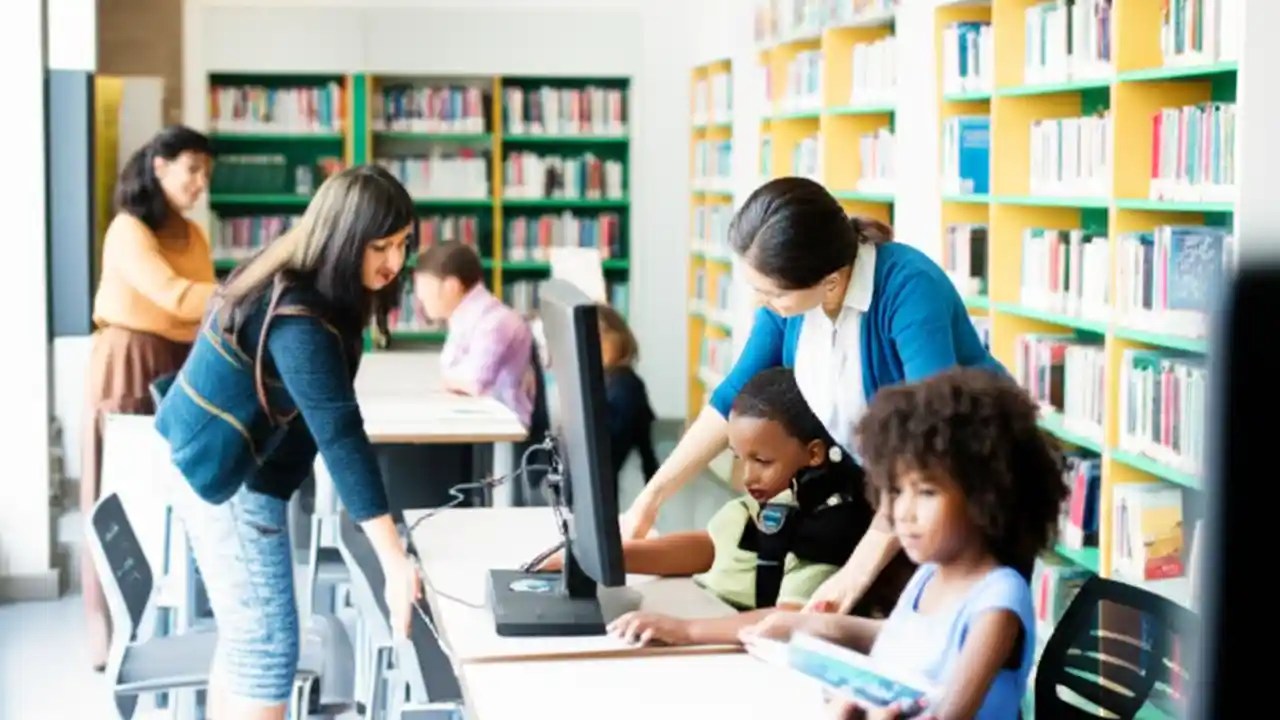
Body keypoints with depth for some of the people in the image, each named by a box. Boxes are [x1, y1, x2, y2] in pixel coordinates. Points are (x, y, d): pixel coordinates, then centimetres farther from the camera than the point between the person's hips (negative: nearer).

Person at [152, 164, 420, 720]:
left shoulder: (284, 279, 3)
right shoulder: (299, 320, -28)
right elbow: (340, 435, -33)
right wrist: (394, 560, -35)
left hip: (209, 468, 10)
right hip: (231, 484, -10)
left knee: (242, 638, 18)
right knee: (266, 653, -7)